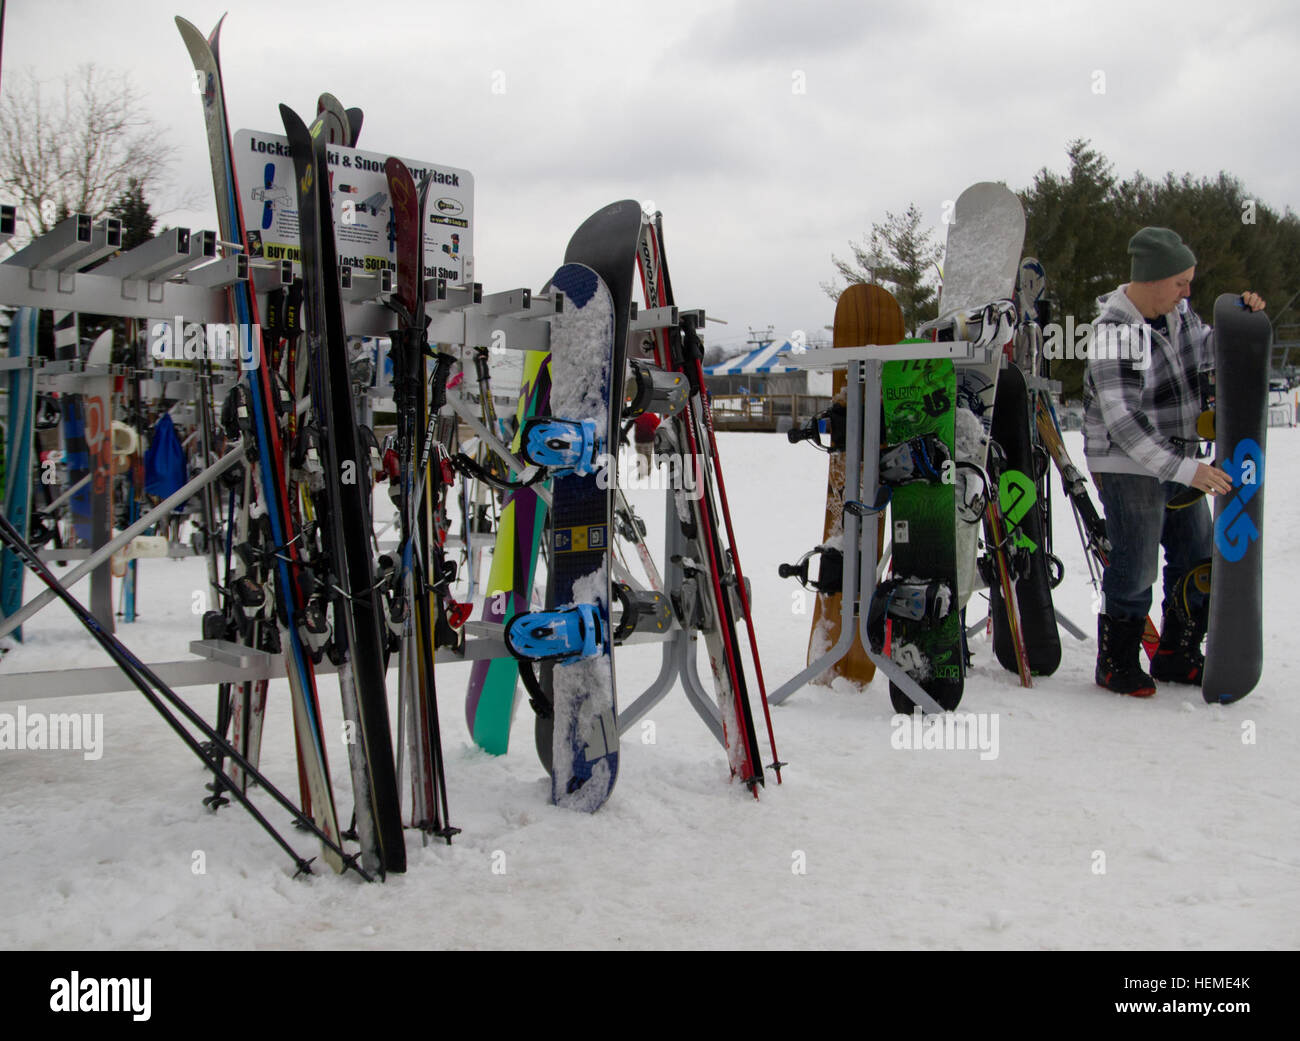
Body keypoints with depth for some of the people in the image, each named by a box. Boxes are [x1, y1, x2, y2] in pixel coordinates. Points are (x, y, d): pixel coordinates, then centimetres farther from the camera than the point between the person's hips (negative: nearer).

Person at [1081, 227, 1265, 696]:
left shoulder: (1176, 310, 3)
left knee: (1198, 560, 13)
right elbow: (1123, 421, -28)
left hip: (1179, 459, 8)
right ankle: (1116, 664, 14)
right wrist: (1184, 469, -30)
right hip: (1128, 466, -8)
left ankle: (1177, 657, 27)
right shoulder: (1114, 332, -22)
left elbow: (1206, 353, 21)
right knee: (1135, 568, -4)